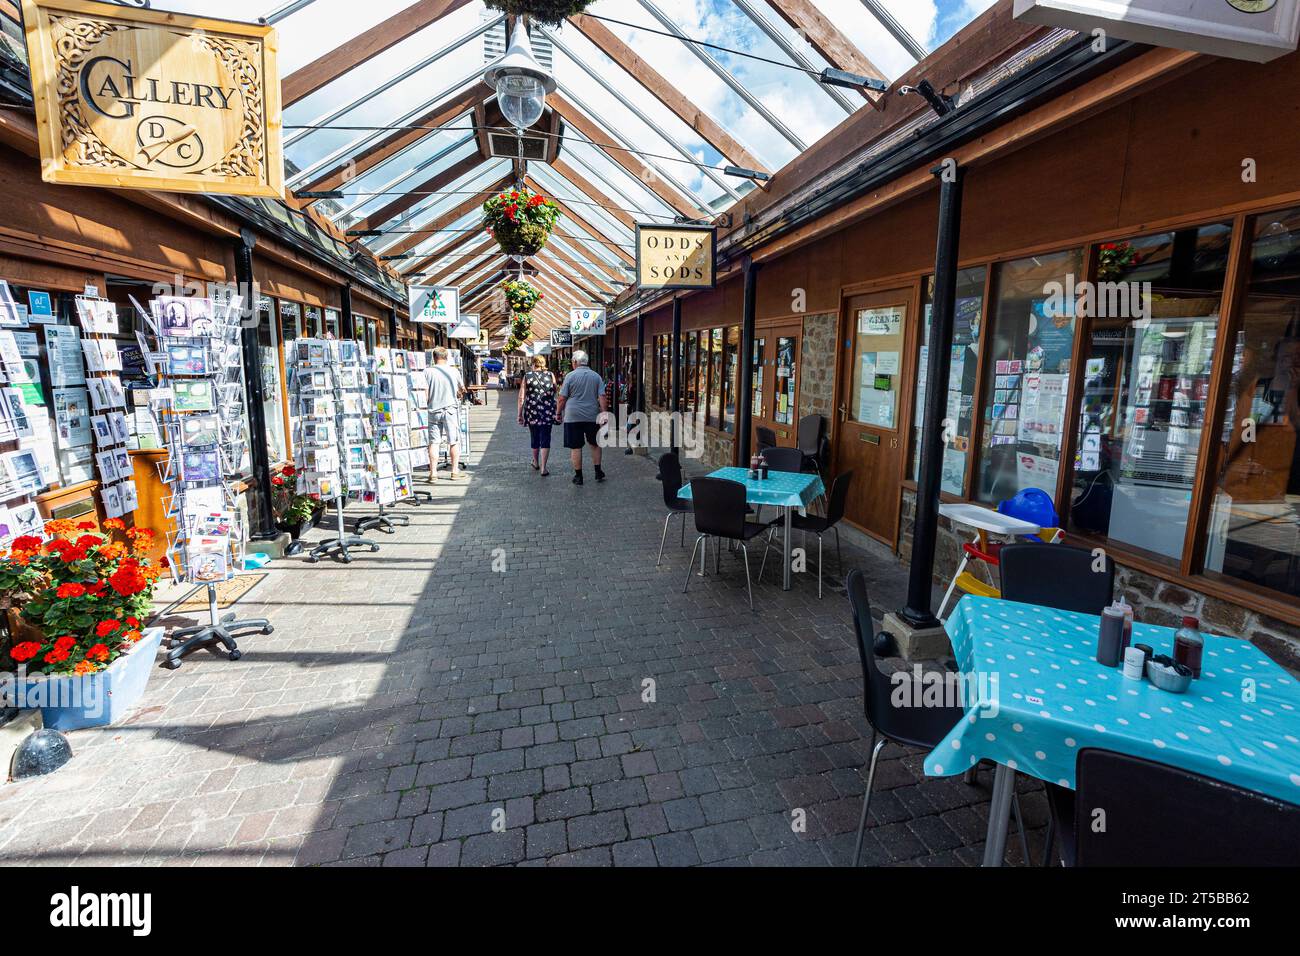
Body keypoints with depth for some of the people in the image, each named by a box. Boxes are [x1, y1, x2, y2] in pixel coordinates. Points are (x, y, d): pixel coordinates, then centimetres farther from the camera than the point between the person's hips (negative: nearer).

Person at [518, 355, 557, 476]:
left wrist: (520, 414, 2)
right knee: (545, 439, 2)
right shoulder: (550, 375, 0)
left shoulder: (527, 377, -1)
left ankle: (536, 463, 36)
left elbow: (521, 397, -3)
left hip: (532, 412, 1)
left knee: (534, 438, 18)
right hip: (548, 412, -1)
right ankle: (543, 468, -5)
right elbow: (555, 392, 10)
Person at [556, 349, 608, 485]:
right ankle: (598, 472, 21)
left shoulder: (570, 376, -5)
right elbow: (602, 397, -2)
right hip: (592, 416, 3)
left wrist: (558, 413, 7)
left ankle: (578, 476, 9)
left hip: (573, 417, -3)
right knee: (595, 444, 18)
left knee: (575, 447, 4)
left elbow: (562, 398, -4)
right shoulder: (596, 376, 4)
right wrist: (604, 413, 1)